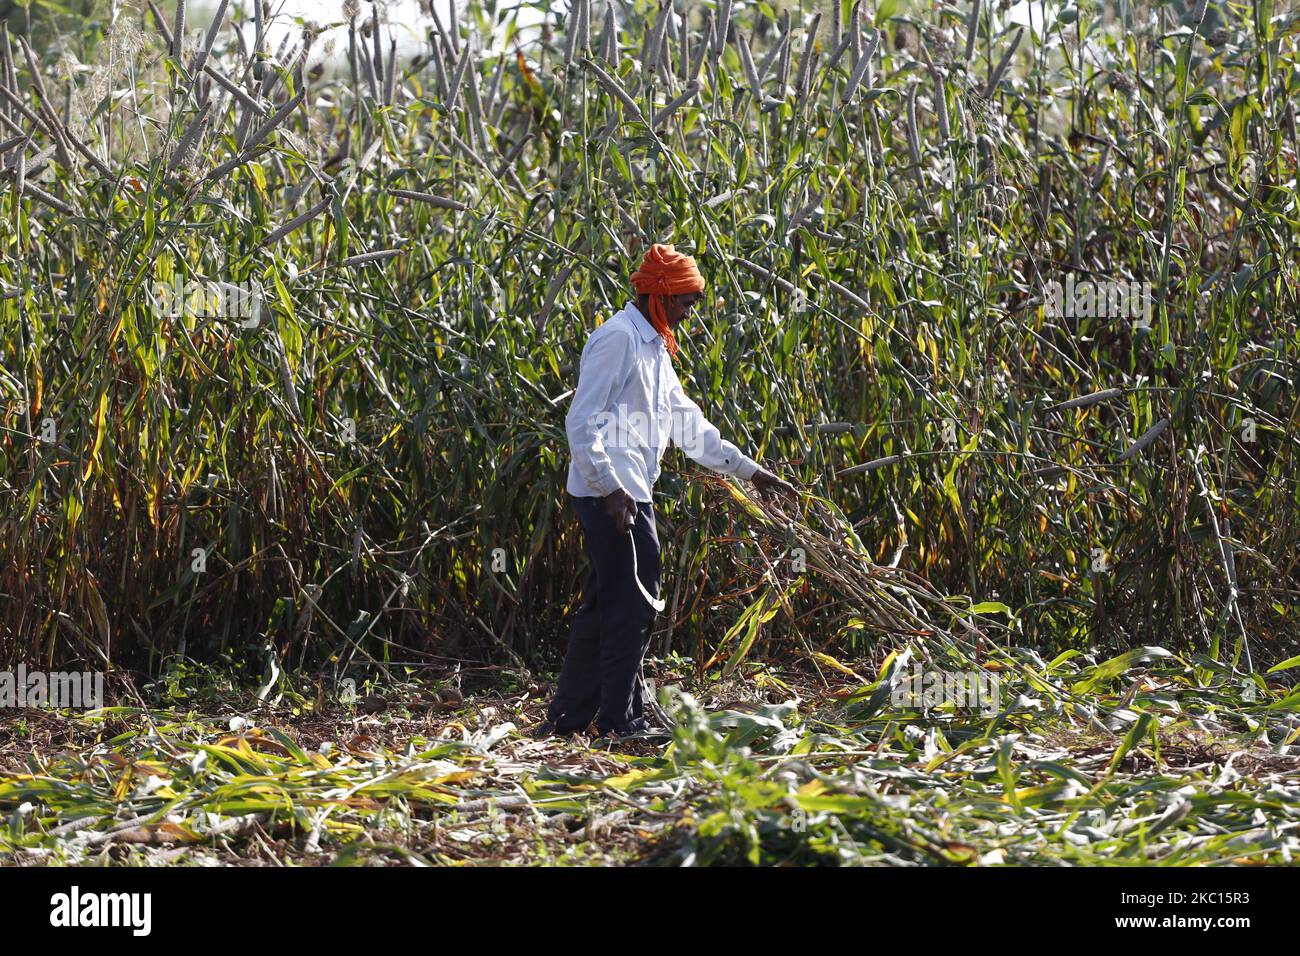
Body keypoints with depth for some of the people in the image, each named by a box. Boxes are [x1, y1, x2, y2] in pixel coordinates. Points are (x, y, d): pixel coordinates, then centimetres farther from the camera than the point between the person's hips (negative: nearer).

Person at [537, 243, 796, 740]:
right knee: (632, 602, -7)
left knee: (607, 604, 12)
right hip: (611, 494, -10)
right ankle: (619, 720, -2)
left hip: (626, 493, 10)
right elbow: (581, 422, -18)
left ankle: (567, 717, 16)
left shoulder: (653, 348, 21)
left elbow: (689, 424, 26)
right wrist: (610, 486, -25)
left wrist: (749, 470, 26)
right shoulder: (618, 338, -11)